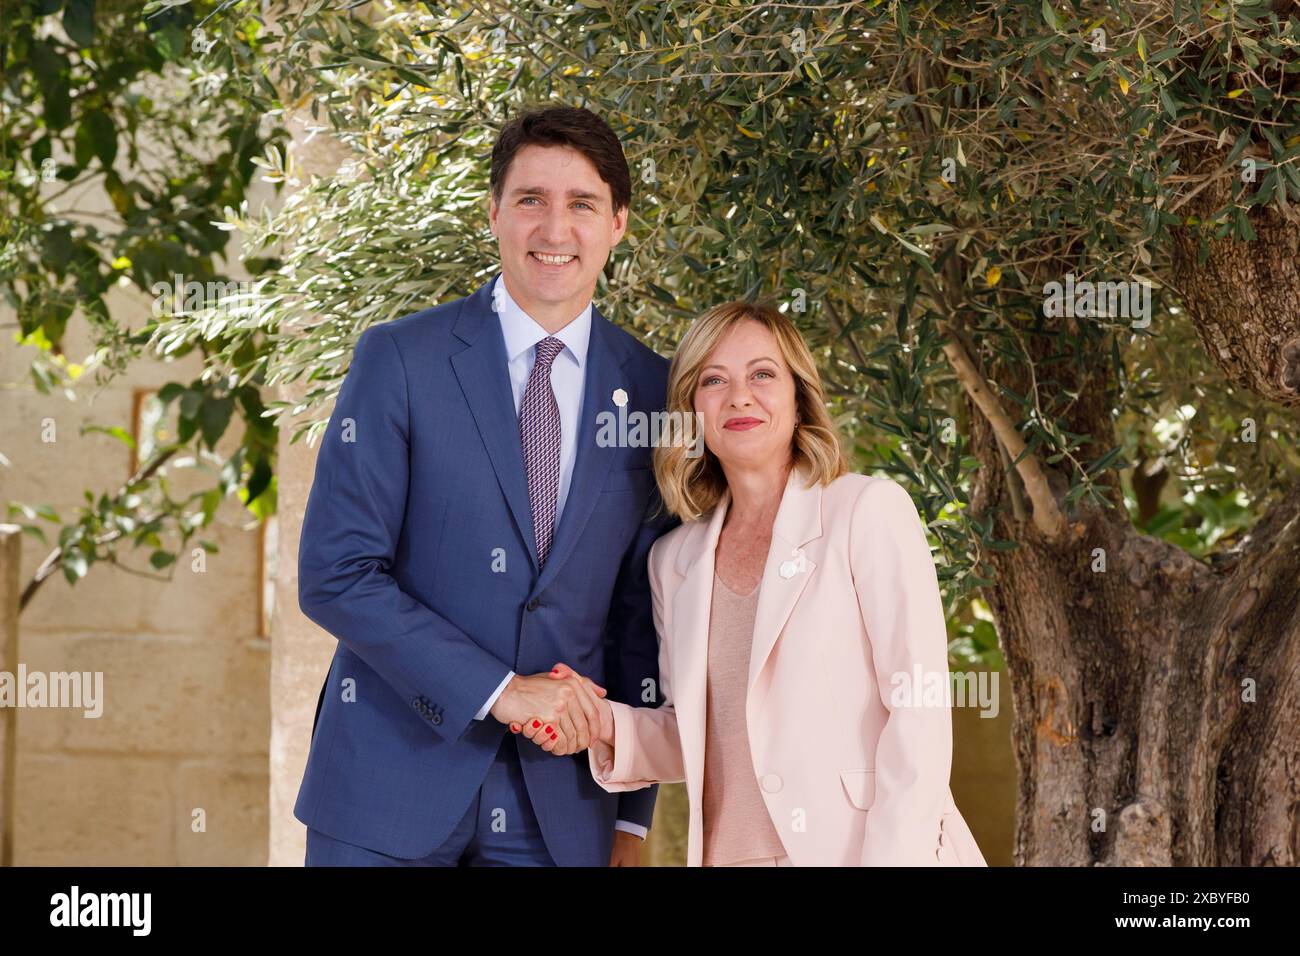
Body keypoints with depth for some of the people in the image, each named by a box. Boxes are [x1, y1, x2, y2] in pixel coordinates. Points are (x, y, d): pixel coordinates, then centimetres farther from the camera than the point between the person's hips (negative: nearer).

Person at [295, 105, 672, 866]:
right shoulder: (399, 360, -5)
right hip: (391, 785, -2)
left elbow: (642, 608, 8)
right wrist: (499, 690, -17)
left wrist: (631, 814, 8)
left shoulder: (650, 389, 4)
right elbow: (336, 573, -10)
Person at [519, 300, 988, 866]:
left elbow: (918, 712, -11)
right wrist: (606, 725, -3)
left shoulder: (871, 511, -5)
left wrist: (892, 858, -19)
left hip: (851, 846, -4)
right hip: (727, 853, 4)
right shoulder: (674, 559, 9)